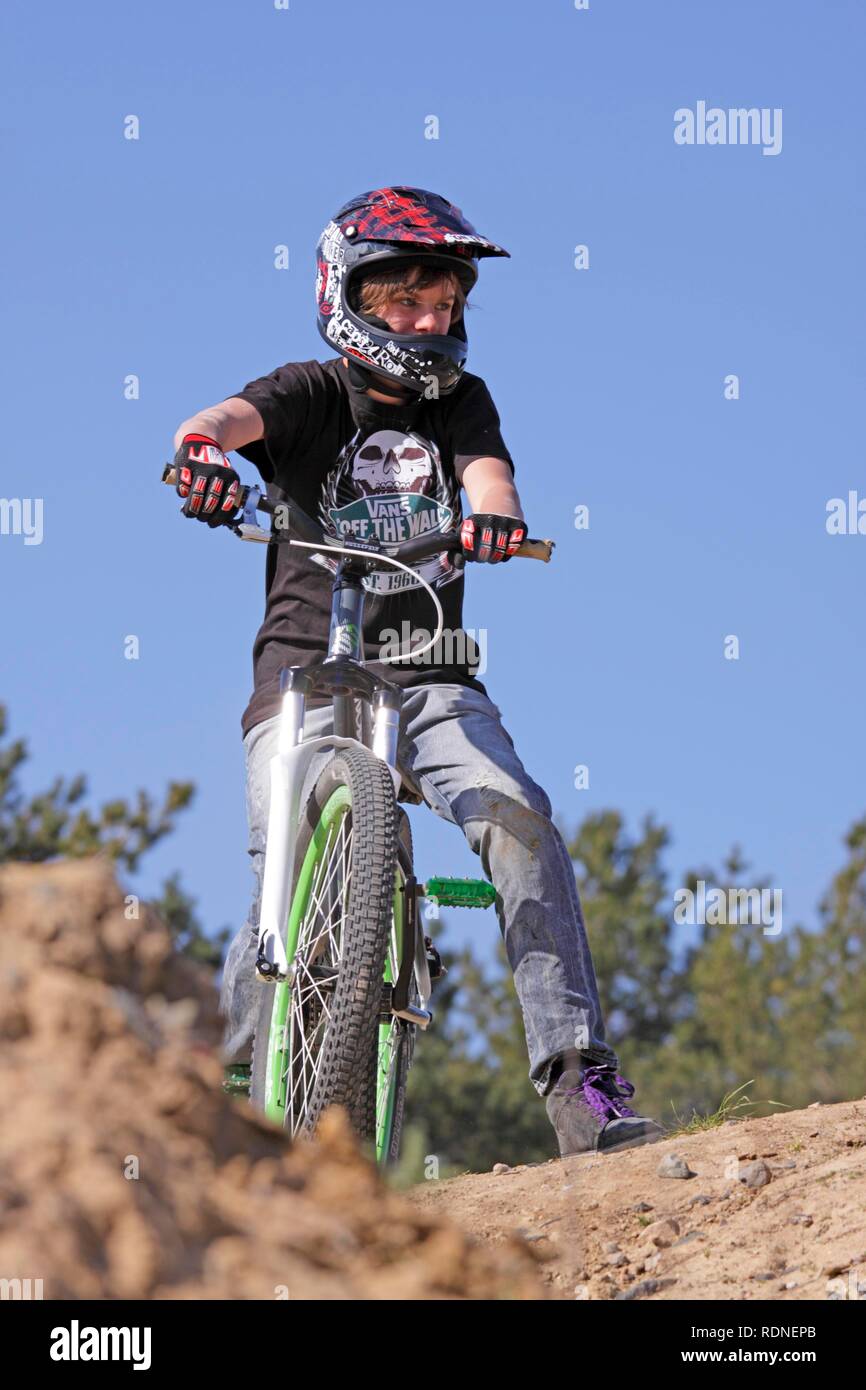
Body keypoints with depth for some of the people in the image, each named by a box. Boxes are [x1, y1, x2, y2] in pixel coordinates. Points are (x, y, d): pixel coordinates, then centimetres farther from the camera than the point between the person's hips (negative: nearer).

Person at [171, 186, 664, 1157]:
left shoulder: (459, 402, 12)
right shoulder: (315, 394, 2)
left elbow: (487, 473, -8)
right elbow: (226, 419, -19)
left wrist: (494, 516, -33)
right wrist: (200, 451, -44)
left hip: (429, 681, 2)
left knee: (520, 820, -22)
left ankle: (578, 1078, -23)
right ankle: (228, 1078, 0)